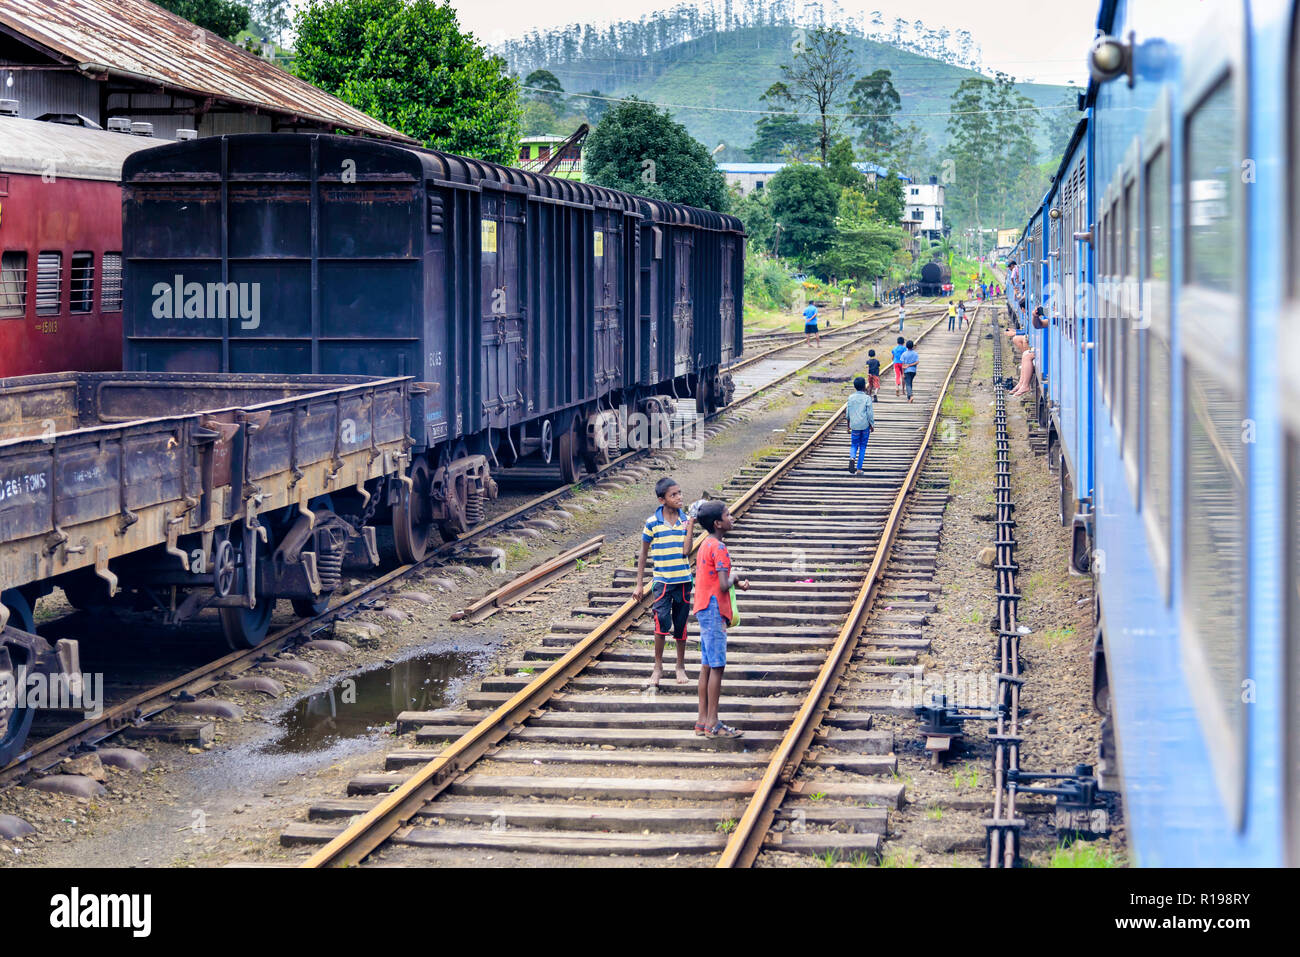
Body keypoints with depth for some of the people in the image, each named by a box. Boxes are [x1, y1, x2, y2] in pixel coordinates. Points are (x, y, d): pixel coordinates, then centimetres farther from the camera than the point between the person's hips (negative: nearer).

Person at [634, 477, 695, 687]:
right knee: (662, 621, -15)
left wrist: (691, 525, -13)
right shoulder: (652, 523, -4)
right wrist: (639, 584, 3)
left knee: (680, 625, 10)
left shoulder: (685, 520, 1)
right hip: (662, 580, -2)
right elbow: (643, 555, 4)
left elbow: (686, 551, -11)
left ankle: (680, 666, 25)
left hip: (683, 580, 2)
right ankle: (658, 667, -3)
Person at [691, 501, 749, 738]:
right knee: (717, 667, -6)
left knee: (707, 666, 11)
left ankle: (703, 721, 14)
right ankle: (712, 724, -5)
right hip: (714, 611, -10)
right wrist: (733, 578, -3)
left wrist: (736, 584, 11)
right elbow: (724, 585, -24)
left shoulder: (706, 546, 14)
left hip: (704, 610, 10)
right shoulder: (719, 548, -17)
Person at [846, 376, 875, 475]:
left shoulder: (851, 398, 2)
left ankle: (852, 458, -21)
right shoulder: (867, 398, -8)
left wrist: (848, 426, 18)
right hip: (865, 425, -2)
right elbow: (870, 413, -8)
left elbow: (848, 413, 7)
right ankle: (859, 469, 7)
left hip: (854, 426, 2)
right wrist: (872, 425, 4)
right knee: (863, 447, 8)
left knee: (854, 445, 12)